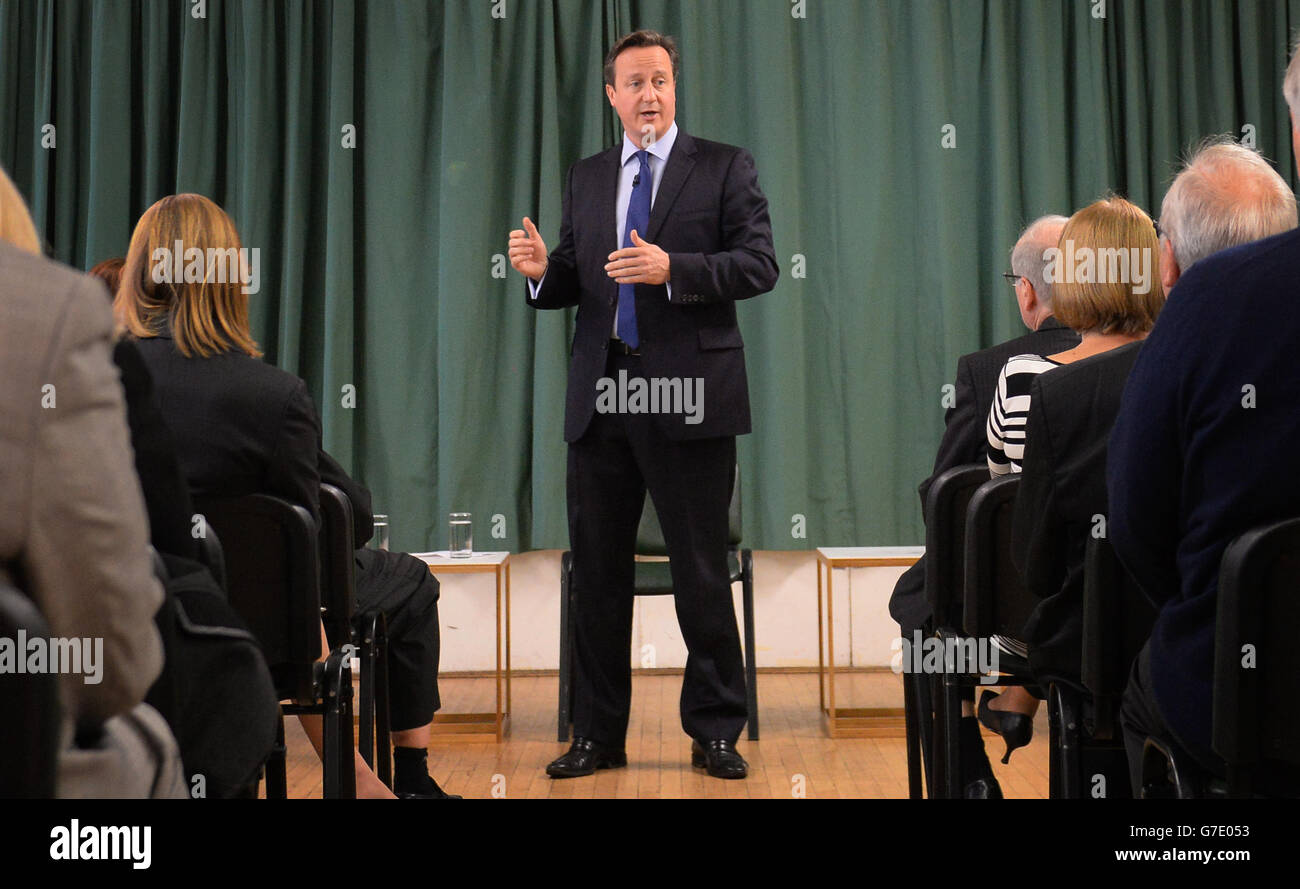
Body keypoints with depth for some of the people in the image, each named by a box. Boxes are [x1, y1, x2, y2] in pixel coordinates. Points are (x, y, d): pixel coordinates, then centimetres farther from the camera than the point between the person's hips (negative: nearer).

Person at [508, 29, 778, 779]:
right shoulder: (586, 179, 15)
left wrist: (672, 269, -21)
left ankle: (715, 732, 15)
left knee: (702, 572, 2)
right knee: (597, 570, 8)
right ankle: (599, 736, 20)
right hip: (601, 397, 4)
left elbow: (759, 264, -7)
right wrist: (542, 270, -8)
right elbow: (572, 286, 15)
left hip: (687, 395, -4)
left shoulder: (725, 168, 3)